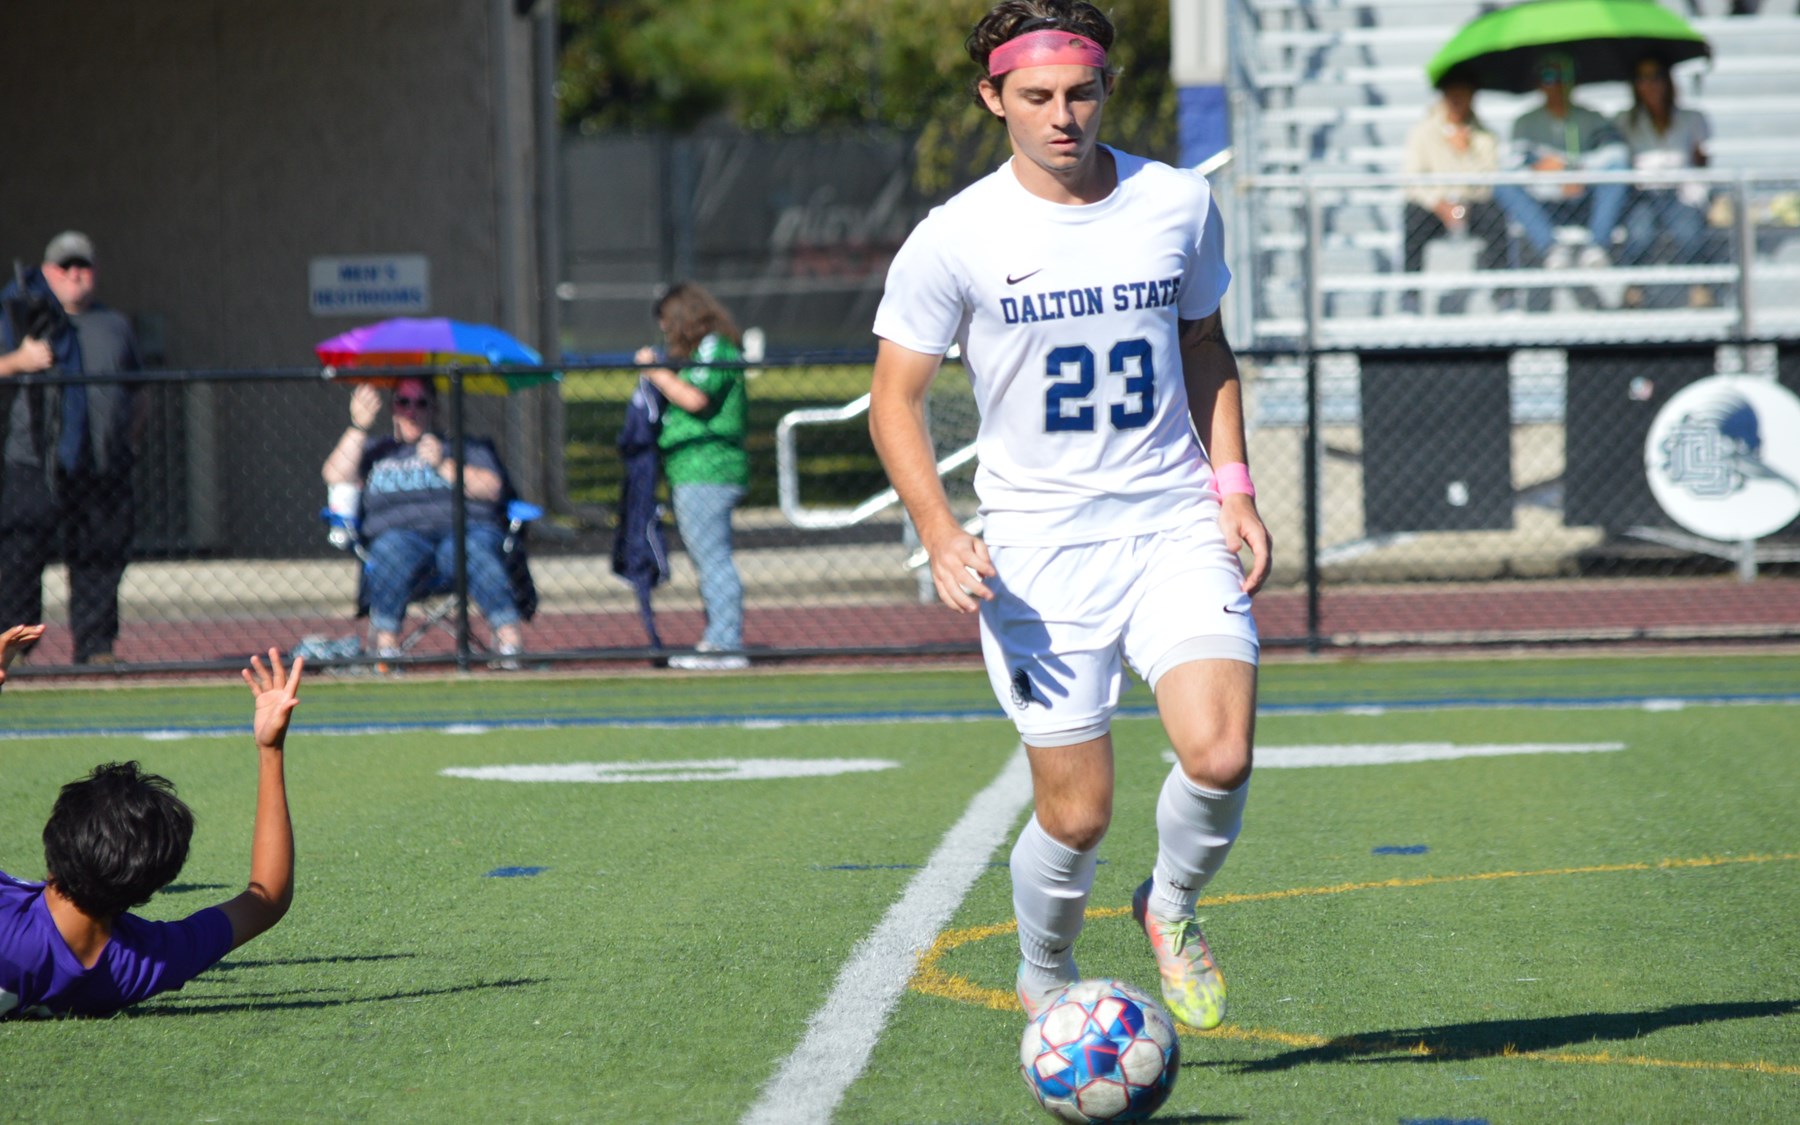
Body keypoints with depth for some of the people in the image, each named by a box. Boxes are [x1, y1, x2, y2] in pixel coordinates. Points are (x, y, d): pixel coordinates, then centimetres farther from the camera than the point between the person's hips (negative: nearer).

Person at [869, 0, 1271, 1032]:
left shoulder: (1179, 203, 2)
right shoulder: (956, 239, -7)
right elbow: (897, 399, -1)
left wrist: (1235, 490, 6)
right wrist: (941, 535, -15)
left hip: (1175, 524, 2)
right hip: (1040, 549, -2)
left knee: (1220, 755, -20)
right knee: (1076, 816, -3)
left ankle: (1172, 907, 12)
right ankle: (1046, 983, 27)